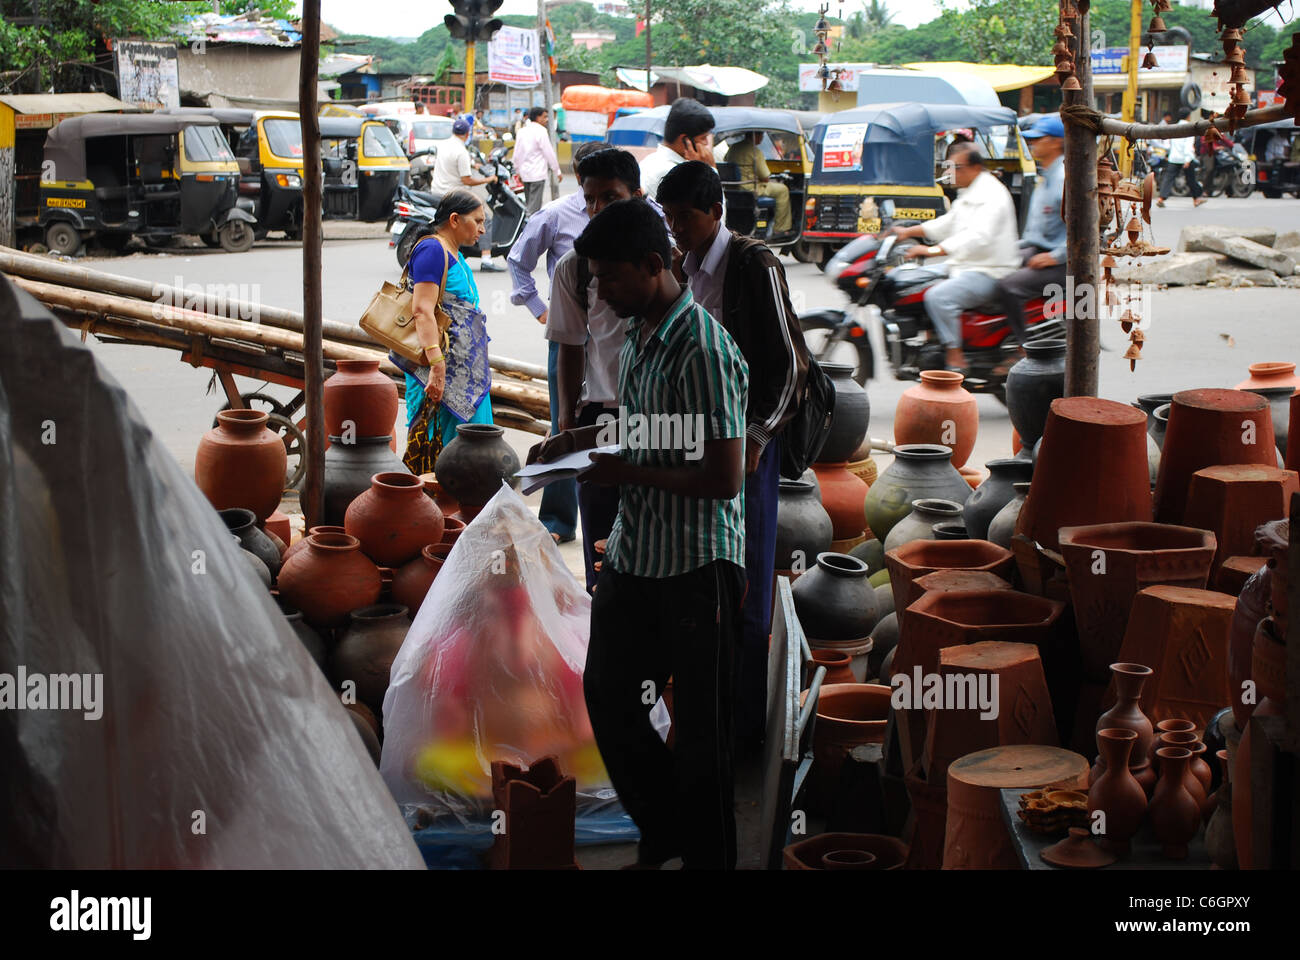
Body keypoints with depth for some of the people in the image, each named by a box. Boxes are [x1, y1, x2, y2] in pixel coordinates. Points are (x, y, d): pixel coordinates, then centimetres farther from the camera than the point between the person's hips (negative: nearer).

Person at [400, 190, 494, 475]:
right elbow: (422, 310, -21)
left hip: (463, 371, 10)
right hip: (441, 369, -10)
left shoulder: (456, 256, 21)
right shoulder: (432, 250, -10)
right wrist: (437, 365, -29)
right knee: (433, 444, -9)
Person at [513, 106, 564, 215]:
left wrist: (518, 171, 23)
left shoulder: (522, 131, 10)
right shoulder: (541, 131, -11)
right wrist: (557, 171, -2)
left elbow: (517, 154, 13)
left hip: (525, 173, 7)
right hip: (537, 173, -7)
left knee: (528, 203, 15)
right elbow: (549, 153, -10)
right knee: (535, 205, -8)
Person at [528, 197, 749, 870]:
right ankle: (662, 833, 36)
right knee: (607, 694, 17)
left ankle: (706, 857, 21)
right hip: (633, 554, 9)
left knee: (698, 726, 4)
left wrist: (627, 473, -19)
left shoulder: (701, 348, -22)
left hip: (695, 565, -9)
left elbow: (724, 476, -25)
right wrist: (583, 440, 8)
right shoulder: (636, 333, 7)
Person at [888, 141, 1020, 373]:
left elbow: (978, 237, -30)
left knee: (938, 296, -30)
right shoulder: (968, 194, 17)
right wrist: (909, 231, 19)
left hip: (989, 273, -11)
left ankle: (955, 359, -23)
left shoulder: (991, 194, -17)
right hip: (963, 267, 11)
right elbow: (948, 224, 30)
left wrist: (933, 250, -37)